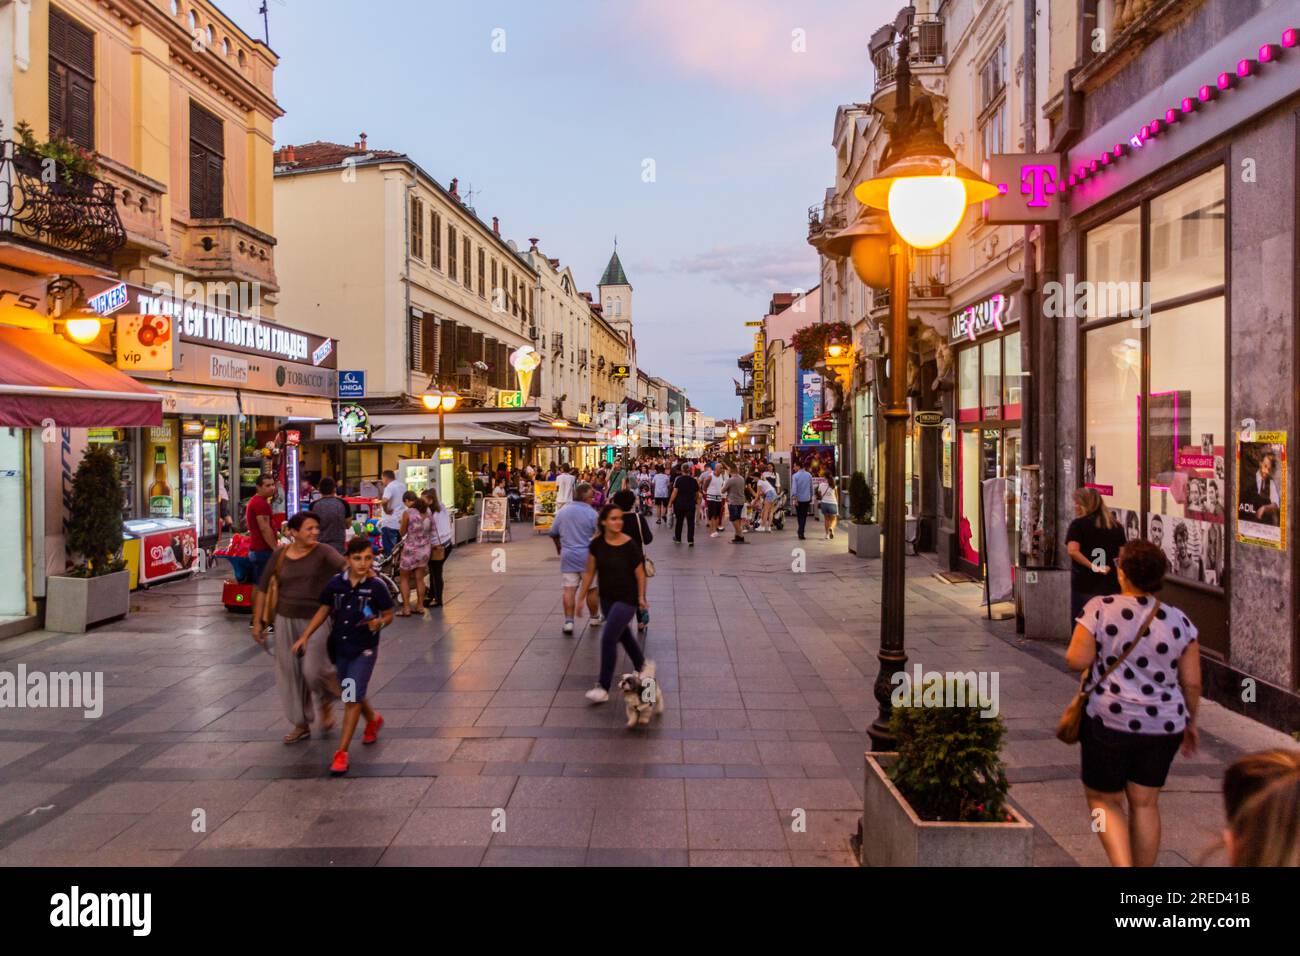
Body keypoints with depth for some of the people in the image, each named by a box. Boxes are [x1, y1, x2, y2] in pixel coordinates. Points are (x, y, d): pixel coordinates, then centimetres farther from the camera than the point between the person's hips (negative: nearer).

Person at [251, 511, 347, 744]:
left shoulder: (323, 553, -10)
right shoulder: (280, 554, -1)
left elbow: (345, 565, -30)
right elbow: (262, 587, 7)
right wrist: (257, 622, 6)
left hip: (316, 620, -4)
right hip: (286, 620, 4)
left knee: (314, 669, -13)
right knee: (289, 673, 10)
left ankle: (326, 703, 23)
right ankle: (301, 725, 28)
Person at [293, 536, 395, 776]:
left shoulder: (376, 586, -12)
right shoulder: (335, 583, -5)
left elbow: (389, 615, -3)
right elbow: (323, 610, 8)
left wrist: (379, 622, -25)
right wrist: (305, 636, 3)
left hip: (364, 650, -4)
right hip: (339, 647, 4)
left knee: (352, 698, -8)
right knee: (352, 695, 20)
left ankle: (342, 752, 0)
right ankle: (374, 720, 50)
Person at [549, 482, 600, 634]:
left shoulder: (562, 512, 3)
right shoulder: (591, 513, -11)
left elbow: (553, 533, 12)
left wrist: (559, 547, 29)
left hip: (568, 556, 3)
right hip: (588, 556, -3)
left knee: (569, 589, 4)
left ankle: (568, 621, -1)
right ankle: (594, 617, 27)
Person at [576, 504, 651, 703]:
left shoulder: (630, 546, -17)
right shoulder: (596, 544, -6)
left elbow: (640, 574, -8)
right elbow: (589, 573, 3)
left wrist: (641, 598, -6)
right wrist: (581, 597, 4)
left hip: (626, 599, -5)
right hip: (607, 598, 5)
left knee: (608, 638, -12)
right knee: (623, 635, 22)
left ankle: (603, 687, -4)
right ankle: (641, 666, 47)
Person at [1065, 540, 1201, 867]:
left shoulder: (1100, 608, -11)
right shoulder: (1179, 620, -1)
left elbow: (1076, 661, -14)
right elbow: (1191, 683, 3)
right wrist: (1190, 723, 17)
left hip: (1110, 721, -3)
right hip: (1163, 725, 3)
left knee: (1104, 799, 12)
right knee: (1145, 804, 16)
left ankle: (1122, 864, -4)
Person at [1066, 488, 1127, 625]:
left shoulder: (1078, 524, -4)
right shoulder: (1116, 526, 10)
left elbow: (1073, 551, -18)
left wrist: (1092, 566, -13)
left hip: (1084, 585, -4)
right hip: (1111, 586, 4)